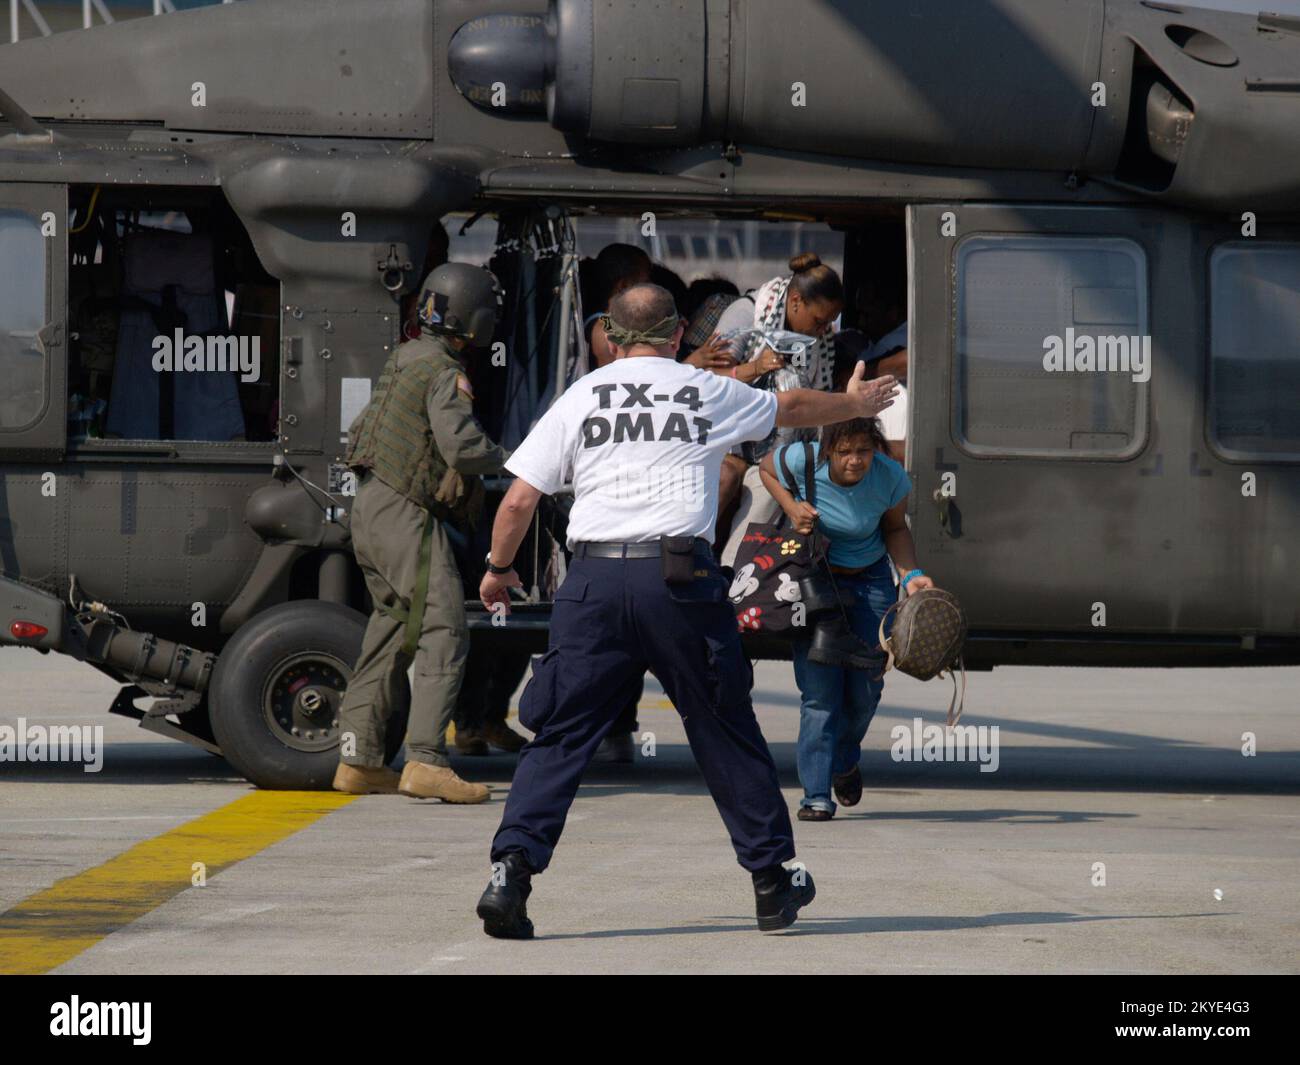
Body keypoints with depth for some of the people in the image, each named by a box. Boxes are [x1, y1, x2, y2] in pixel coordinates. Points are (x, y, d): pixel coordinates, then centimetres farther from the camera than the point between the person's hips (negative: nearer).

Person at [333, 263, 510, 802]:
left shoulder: (402, 359, 15)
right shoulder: (444, 372, -14)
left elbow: (358, 433, 23)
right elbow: (462, 445, -25)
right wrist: (501, 458, -7)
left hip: (369, 506, 10)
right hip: (407, 516, -10)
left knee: (390, 634, 15)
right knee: (444, 636, -12)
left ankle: (358, 761, 17)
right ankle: (426, 762, -20)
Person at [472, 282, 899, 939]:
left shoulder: (579, 398, 11)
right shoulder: (709, 392, 12)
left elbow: (519, 499, 6)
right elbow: (792, 408, 31)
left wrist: (499, 570, 23)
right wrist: (855, 404, 51)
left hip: (593, 579, 0)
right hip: (679, 576, 0)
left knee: (561, 733, 3)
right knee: (725, 730, 11)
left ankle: (511, 866, -12)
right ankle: (772, 879, 20)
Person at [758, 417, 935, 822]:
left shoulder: (891, 478, -19)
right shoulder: (802, 461, -22)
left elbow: (895, 528, 0)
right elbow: (765, 468, 1)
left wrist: (910, 574, -15)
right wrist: (791, 508, -16)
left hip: (870, 579, 2)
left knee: (865, 687, 0)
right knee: (820, 690, -11)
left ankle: (845, 760, 32)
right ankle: (817, 795, -8)